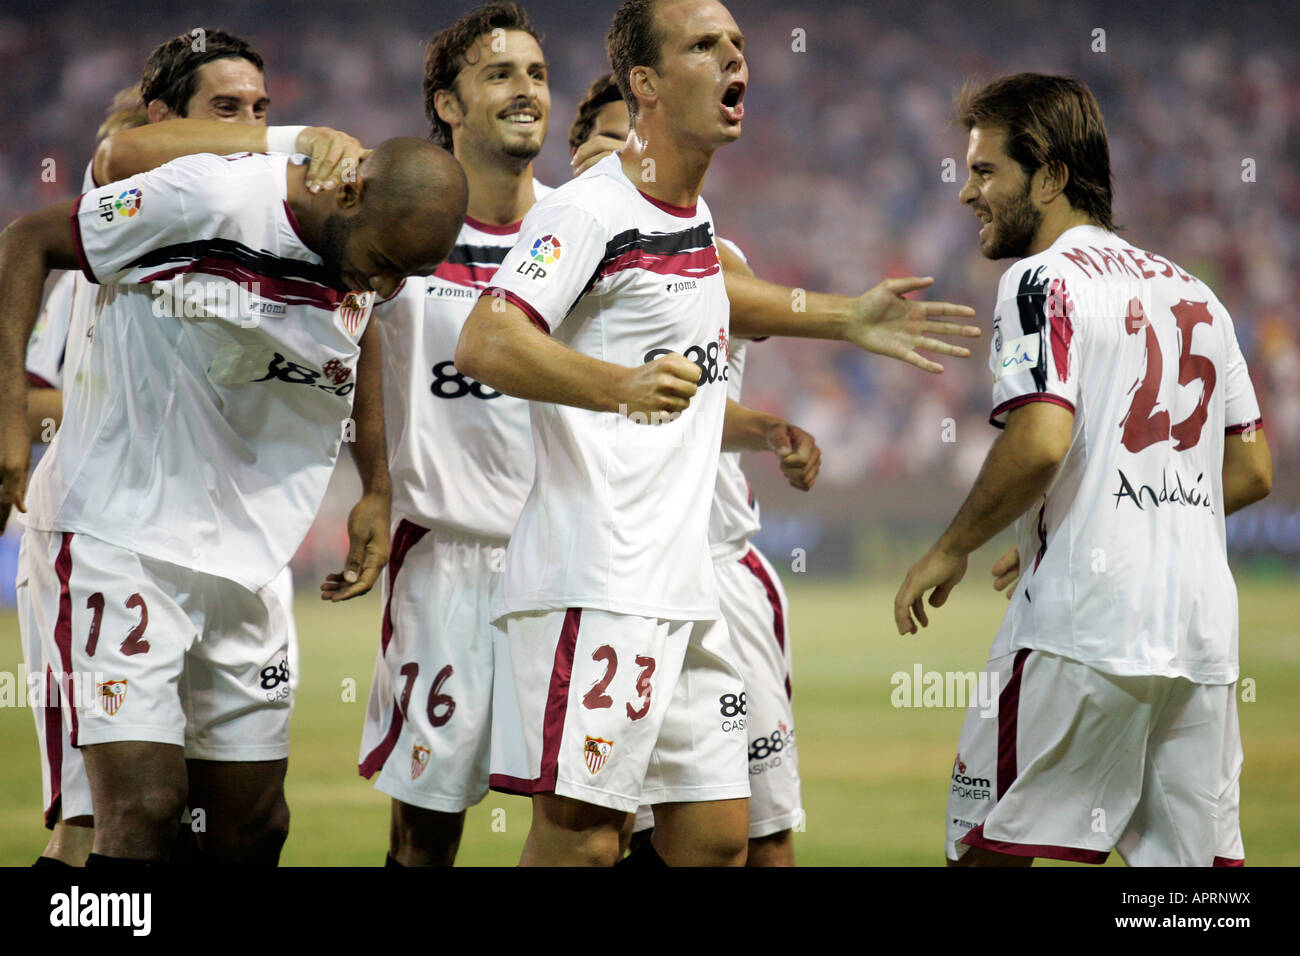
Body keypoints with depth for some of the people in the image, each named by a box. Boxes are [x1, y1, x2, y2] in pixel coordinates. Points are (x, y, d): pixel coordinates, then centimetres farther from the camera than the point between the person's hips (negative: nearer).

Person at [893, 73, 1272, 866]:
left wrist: (951, 551, -6)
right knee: (1199, 859, 7)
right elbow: (1252, 473, 20)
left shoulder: (1043, 280, -3)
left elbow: (1040, 443, -19)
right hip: (1205, 635, 7)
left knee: (990, 847, 0)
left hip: (1083, 624, -7)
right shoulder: (1195, 294, 19)